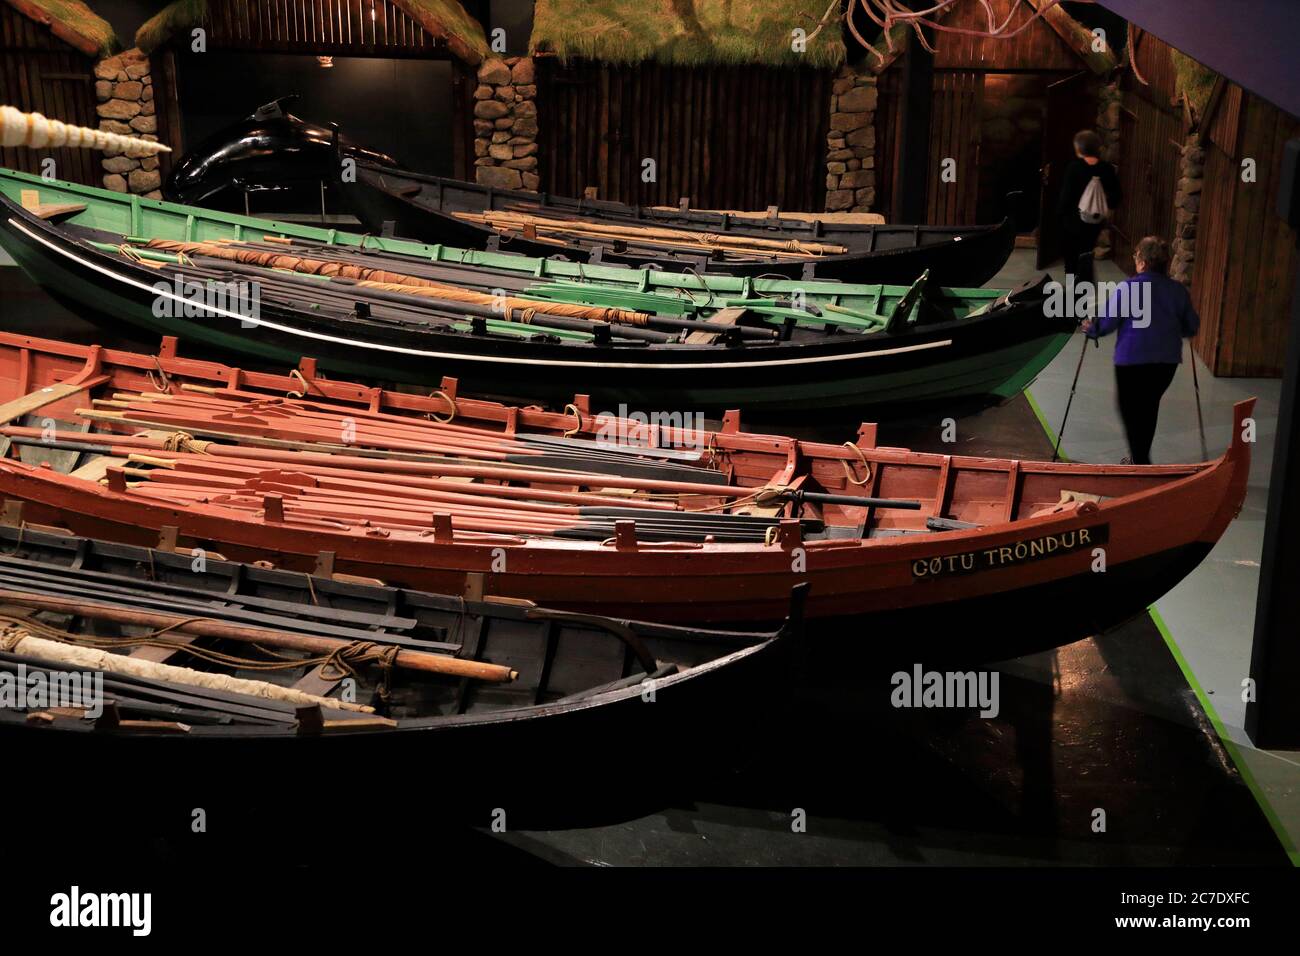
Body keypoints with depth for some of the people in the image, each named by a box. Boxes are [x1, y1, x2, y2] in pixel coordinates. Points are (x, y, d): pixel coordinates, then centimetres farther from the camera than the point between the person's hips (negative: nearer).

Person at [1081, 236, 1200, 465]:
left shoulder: (1127, 288, -12)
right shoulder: (1179, 290, 2)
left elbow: (1107, 321, -10)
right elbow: (1191, 327, 9)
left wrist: (1091, 329, 11)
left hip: (1132, 359, -5)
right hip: (1167, 360, 5)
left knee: (1131, 411, 6)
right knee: (1149, 407, 20)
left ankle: (1141, 463, -2)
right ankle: (1141, 459, 32)